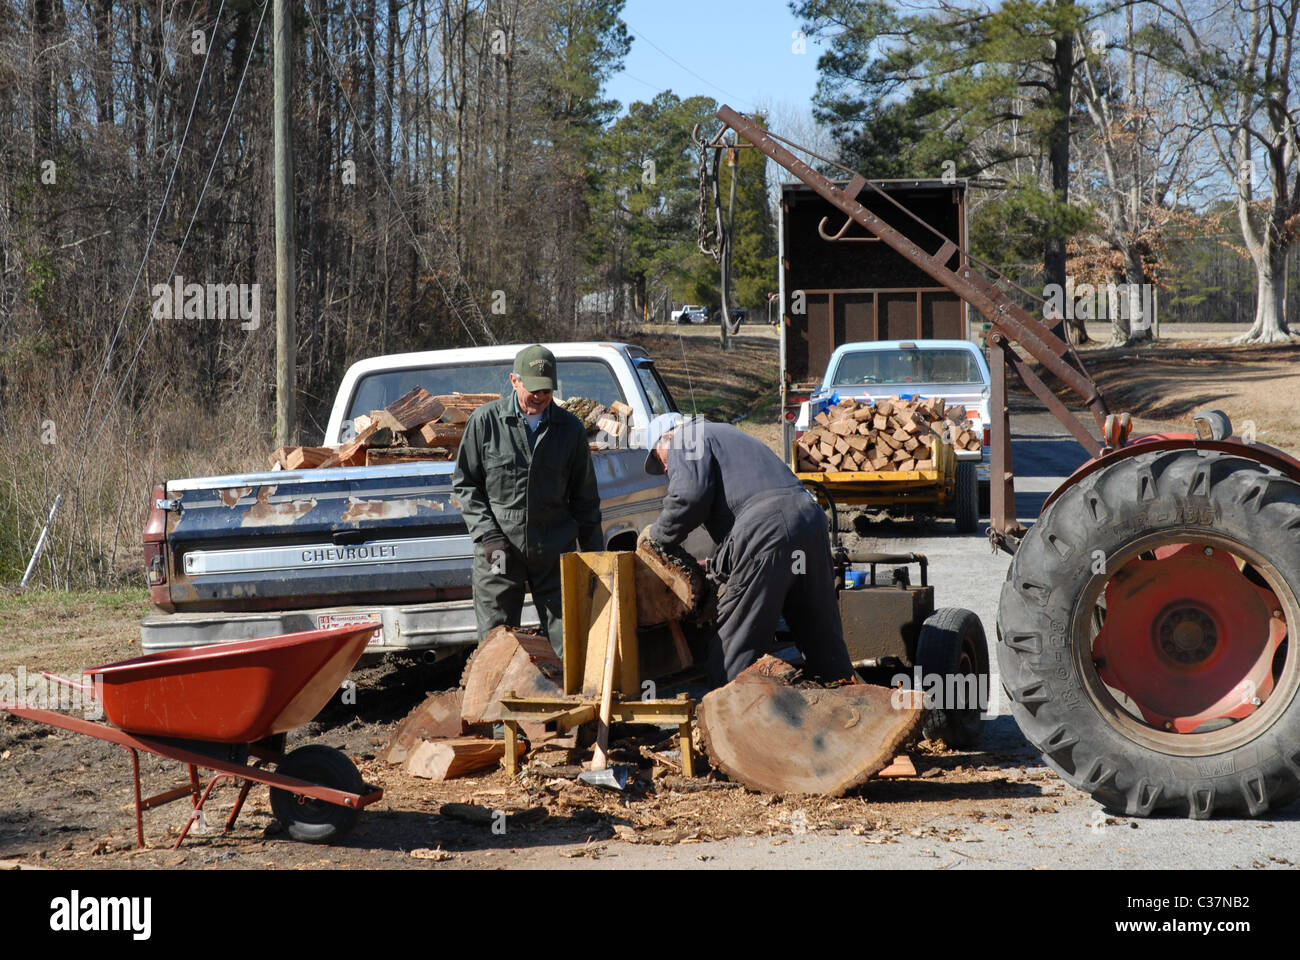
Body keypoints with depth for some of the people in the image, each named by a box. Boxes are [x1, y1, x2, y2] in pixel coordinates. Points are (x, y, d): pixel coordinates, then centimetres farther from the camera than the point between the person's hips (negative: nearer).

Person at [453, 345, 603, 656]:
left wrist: (595, 554, 11)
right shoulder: (485, 421, -1)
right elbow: (465, 483, 4)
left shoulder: (570, 428, 6)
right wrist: (486, 534, -8)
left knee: (568, 642, 1)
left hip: (555, 551, 2)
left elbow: (585, 499, 13)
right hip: (499, 550, -2)